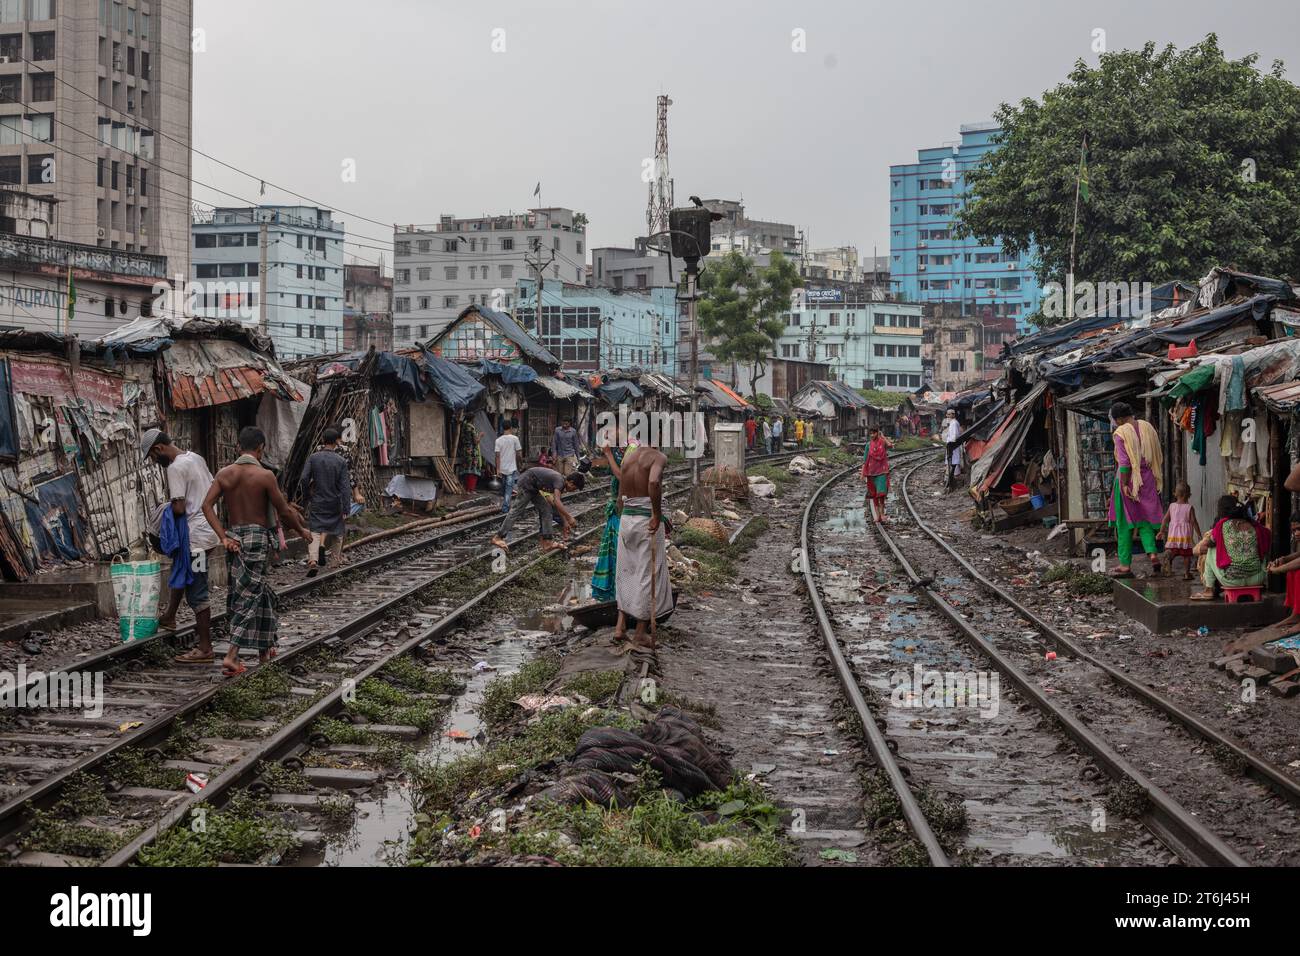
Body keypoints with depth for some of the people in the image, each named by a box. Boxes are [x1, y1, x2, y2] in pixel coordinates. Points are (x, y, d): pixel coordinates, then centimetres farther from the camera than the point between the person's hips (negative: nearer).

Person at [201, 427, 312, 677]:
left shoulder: (224, 473, 4)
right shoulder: (264, 475, -10)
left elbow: (207, 505, -5)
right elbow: (284, 512, -7)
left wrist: (223, 537, -5)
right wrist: (302, 531, 10)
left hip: (234, 536, 5)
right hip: (258, 537, -5)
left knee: (261, 591, 19)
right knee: (249, 596, -2)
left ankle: (265, 650, 29)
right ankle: (231, 656, -11)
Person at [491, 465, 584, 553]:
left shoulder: (560, 482, 6)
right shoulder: (559, 480, -24)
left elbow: (558, 505, 16)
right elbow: (557, 502, -37)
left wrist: (565, 522, 15)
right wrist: (569, 517, -35)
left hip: (533, 488, 10)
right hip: (525, 484, -10)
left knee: (545, 509, 6)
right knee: (517, 510, -7)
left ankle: (547, 542, 4)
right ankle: (498, 538, -3)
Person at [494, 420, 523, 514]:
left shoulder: (498, 440, 1)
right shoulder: (514, 438, -6)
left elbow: (497, 455, -3)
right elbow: (519, 454, -4)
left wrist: (498, 469, -1)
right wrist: (521, 462, 14)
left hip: (502, 469, 3)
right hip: (512, 468, -3)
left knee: (503, 490, 16)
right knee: (509, 490, -5)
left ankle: (503, 508, 25)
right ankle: (505, 509, -14)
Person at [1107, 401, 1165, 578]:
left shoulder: (1121, 433, -12)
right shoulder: (1148, 427, 7)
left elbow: (1124, 462, -19)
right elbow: (1159, 456, 10)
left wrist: (1124, 485, -17)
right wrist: (1158, 479, 17)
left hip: (1129, 479, -5)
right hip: (1147, 480, 5)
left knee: (1125, 524, 4)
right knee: (1144, 520, 14)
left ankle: (1125, 565, 6)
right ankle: (1153, 553, -9)